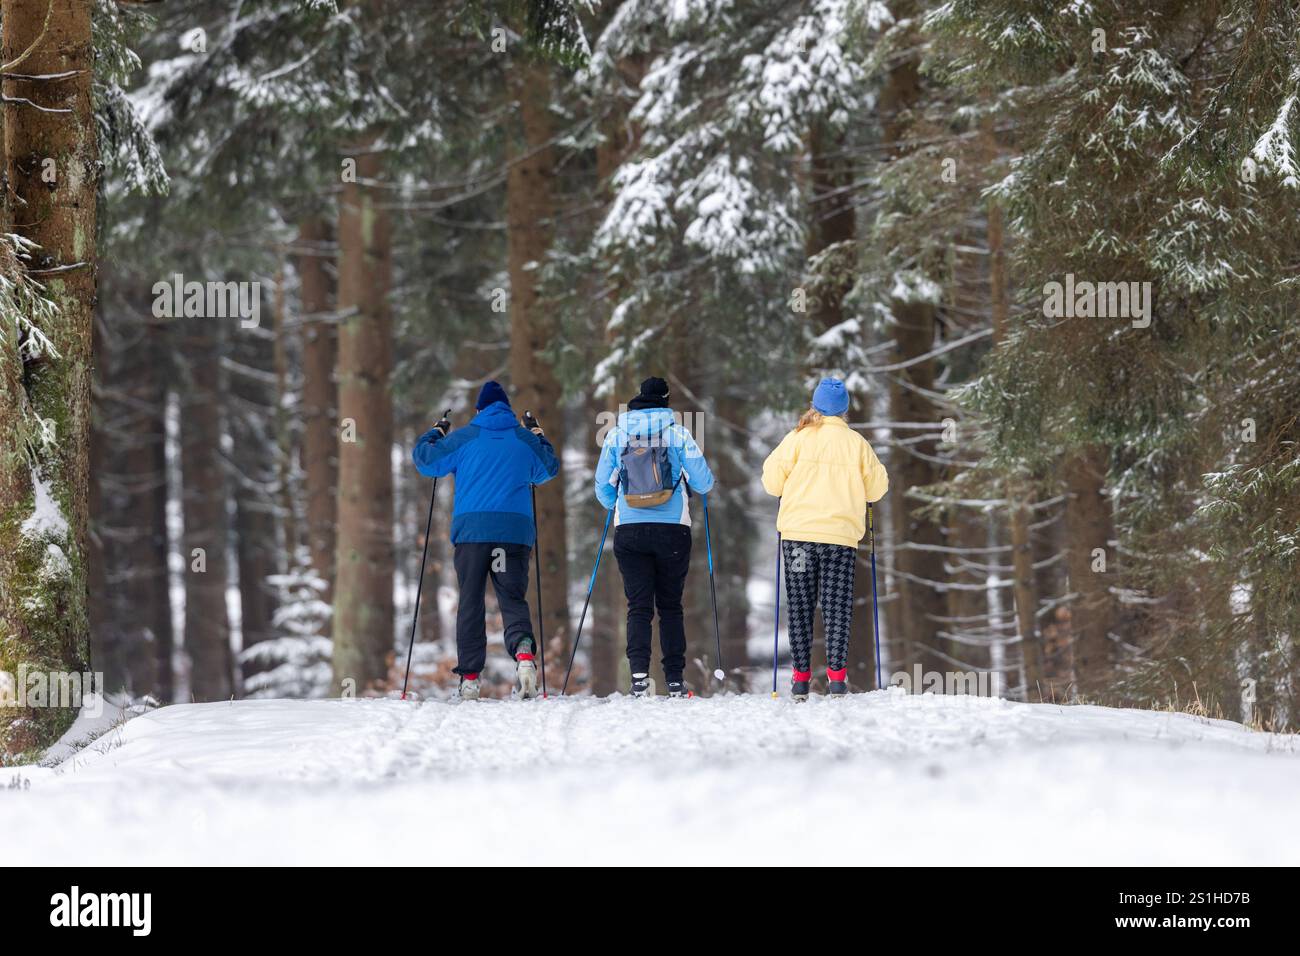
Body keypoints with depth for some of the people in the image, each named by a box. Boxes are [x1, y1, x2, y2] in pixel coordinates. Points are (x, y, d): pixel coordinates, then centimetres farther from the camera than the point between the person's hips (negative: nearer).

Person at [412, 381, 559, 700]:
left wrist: (435, 434, 29)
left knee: (470, 602, 6)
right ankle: (524, 651, -28)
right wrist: (538, 436, 42)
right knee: (513, 599, 2)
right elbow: (549, 469, 27)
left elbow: (424, 459, 10)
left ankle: (469, 677, 2)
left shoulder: (463, 439, 3)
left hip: (471, 530, -1)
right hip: (515, 530, 1)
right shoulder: (525, 440, 10)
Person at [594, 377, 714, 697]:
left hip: (629, 530, 1)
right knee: (670, 607, 10)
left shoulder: (616, 434, 3)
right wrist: (698, 461, 21)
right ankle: (675, 681, 8)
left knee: (638, 607, 1)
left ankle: (639, 675, -18)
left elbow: (602, 487, 8)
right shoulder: (678, 433, -2)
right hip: (673, 528, -1)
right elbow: (703, 483, -2)